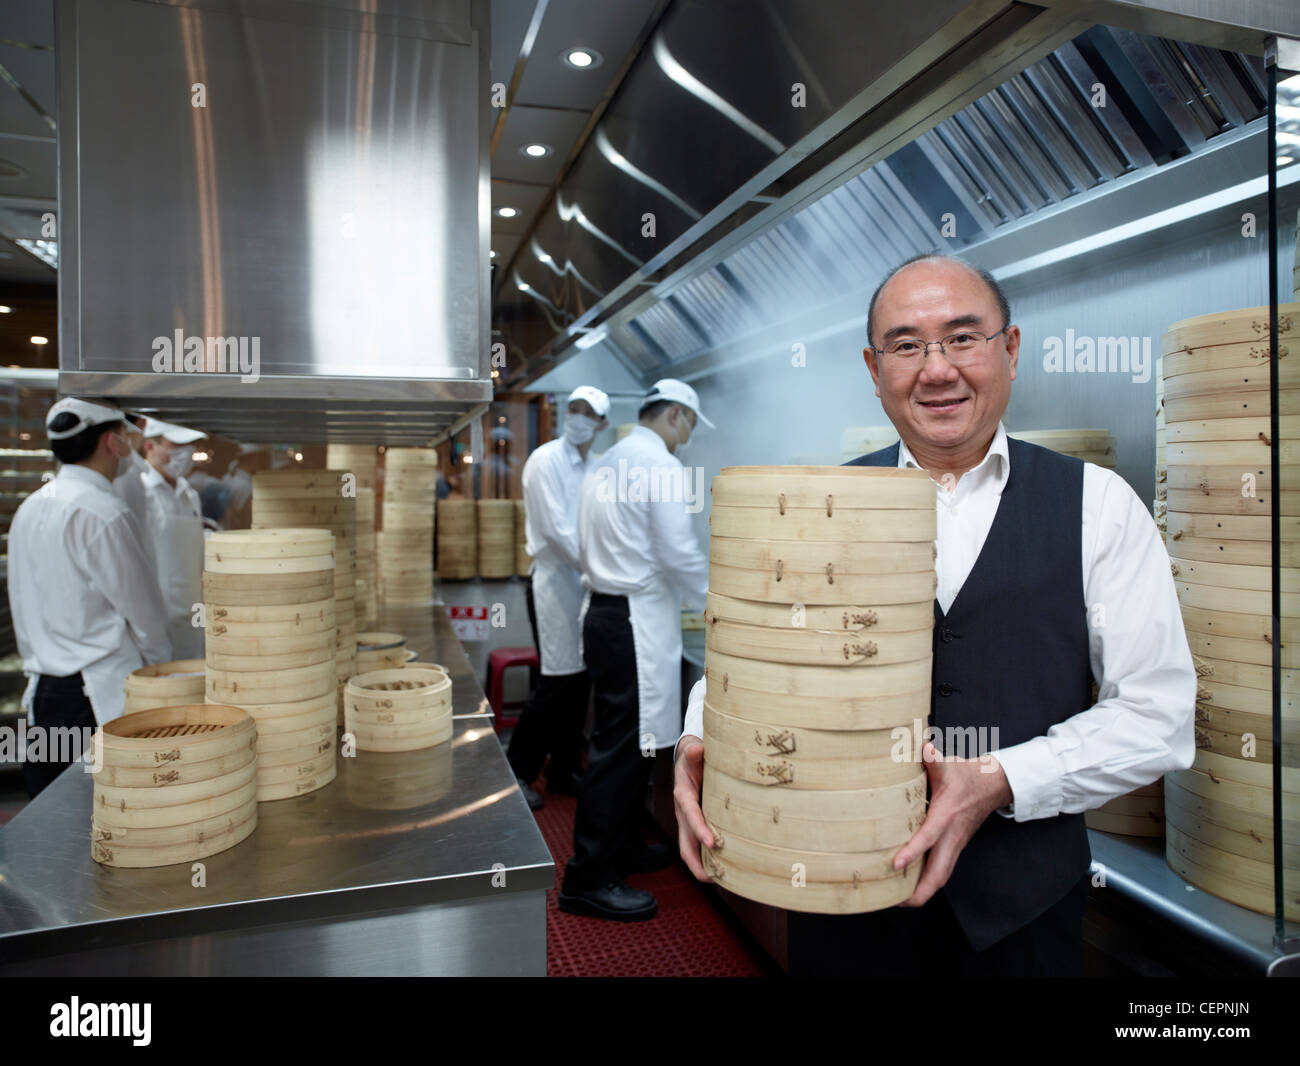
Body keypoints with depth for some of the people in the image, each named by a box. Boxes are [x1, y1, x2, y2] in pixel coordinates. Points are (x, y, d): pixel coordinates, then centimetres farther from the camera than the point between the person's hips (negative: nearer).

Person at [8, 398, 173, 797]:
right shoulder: (103, 513, -16)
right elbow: (144, 612, -10)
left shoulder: (29, 509, 9)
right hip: (102, 694, -8)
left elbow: (21, 606, 16)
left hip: (43, 689, 8)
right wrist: (160, 670, 6)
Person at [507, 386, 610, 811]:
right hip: (554, 580, -7)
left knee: (580, 680, 11)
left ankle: (564, 770, 24)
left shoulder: (595, 466, 12)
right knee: (558, 681, -5)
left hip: (585, 581, 7)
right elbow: (557, 529, -16)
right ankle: (517, 771, 12)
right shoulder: (547, 460, -10)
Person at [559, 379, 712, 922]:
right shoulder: (661, 464, -12)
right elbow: (680, 553, -16)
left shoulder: (607, 461, 16)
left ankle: (622, 846, 29)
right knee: (620, 748, -4)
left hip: (605, 609, 10)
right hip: (634, 622, -10)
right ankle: (588, 880, 5)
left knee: (627, 741, 17)